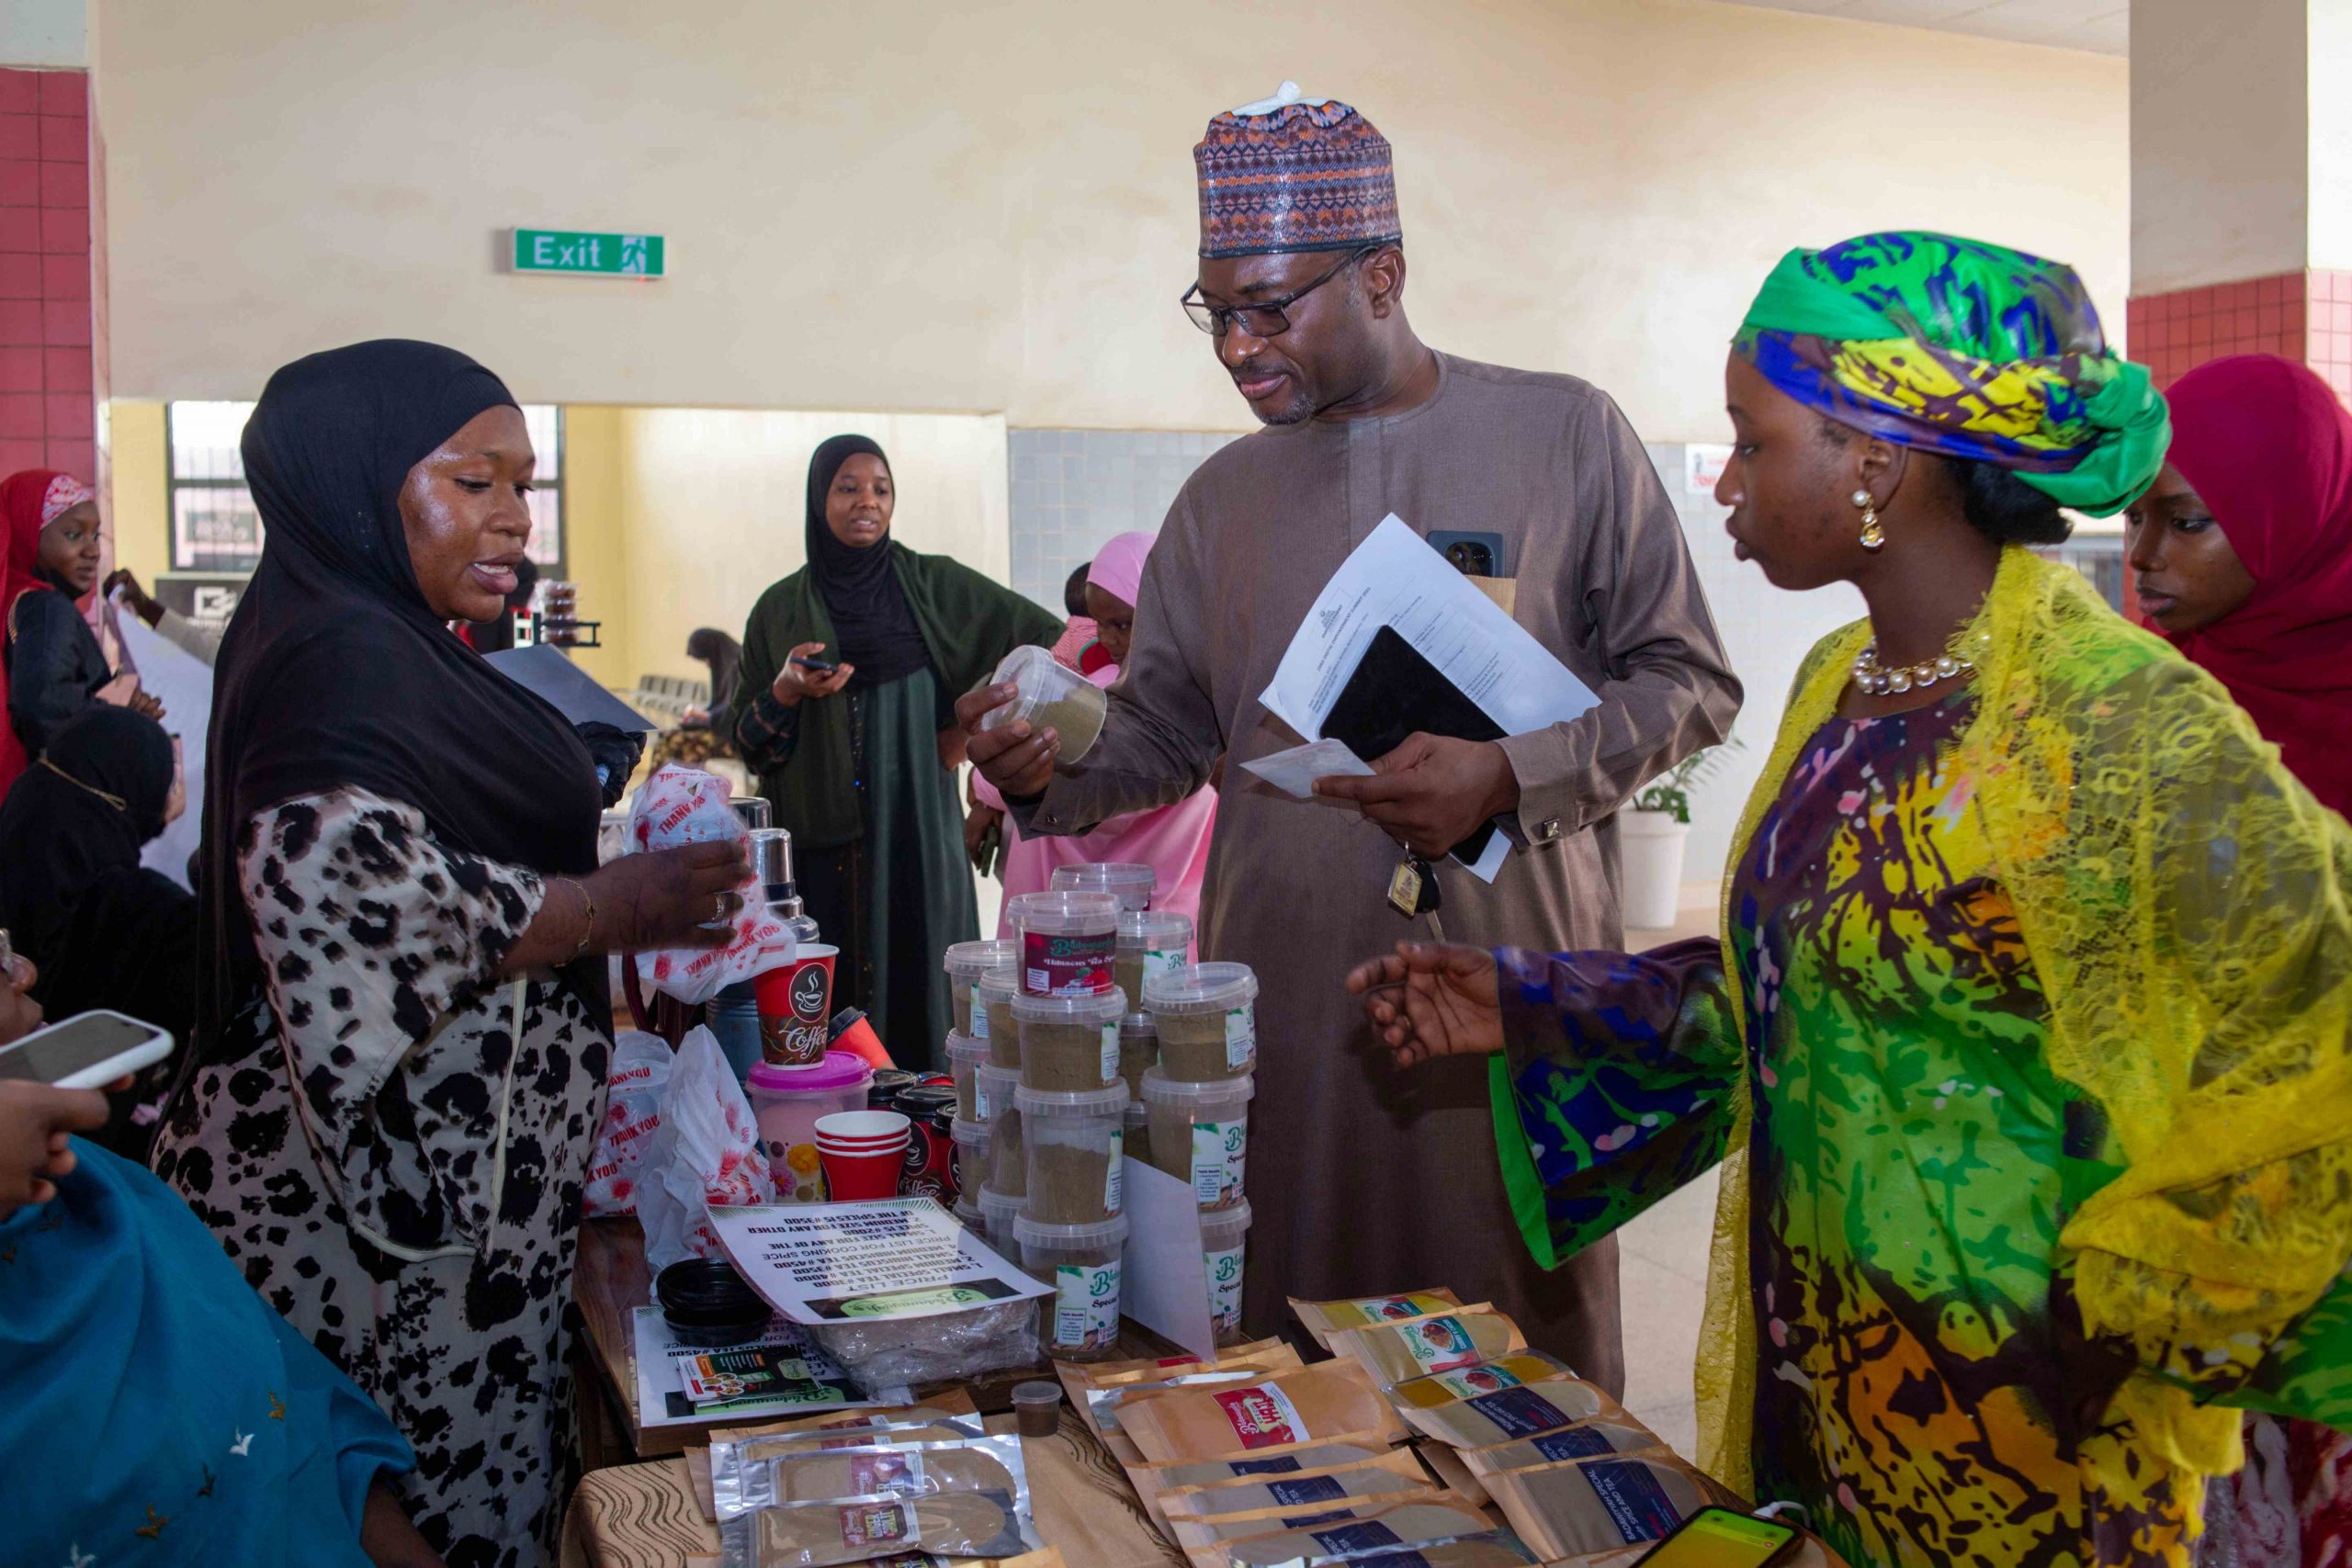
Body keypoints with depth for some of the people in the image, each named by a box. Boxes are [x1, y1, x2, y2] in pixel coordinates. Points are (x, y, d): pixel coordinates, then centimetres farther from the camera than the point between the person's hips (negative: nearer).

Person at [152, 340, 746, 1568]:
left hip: (430, 1182, 10)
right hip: (389, 1216, -10)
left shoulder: (382, 646, 16)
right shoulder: (345, 660, -17)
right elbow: (335, 875, -34)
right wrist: (603, 909, -24)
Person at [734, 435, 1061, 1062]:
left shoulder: (933, 584, 6)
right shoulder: (781, 609, 9)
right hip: (824, 837, 1)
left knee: (922, 978, -2)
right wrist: (786, 691, -12)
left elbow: (1046, 635, 8)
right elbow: (747, 740, 8)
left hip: (918, 826, 0)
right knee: (837, 994, -2)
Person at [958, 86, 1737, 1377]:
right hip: (1280, 1002, 3)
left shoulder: (1563, 435, 0)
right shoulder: (1222, 497, 12)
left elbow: (1688, 682, 2)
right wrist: (1049, 774, -7)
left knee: (1529, 1359, 7)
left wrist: (1508, 777, -14)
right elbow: (1162, 733, 15)